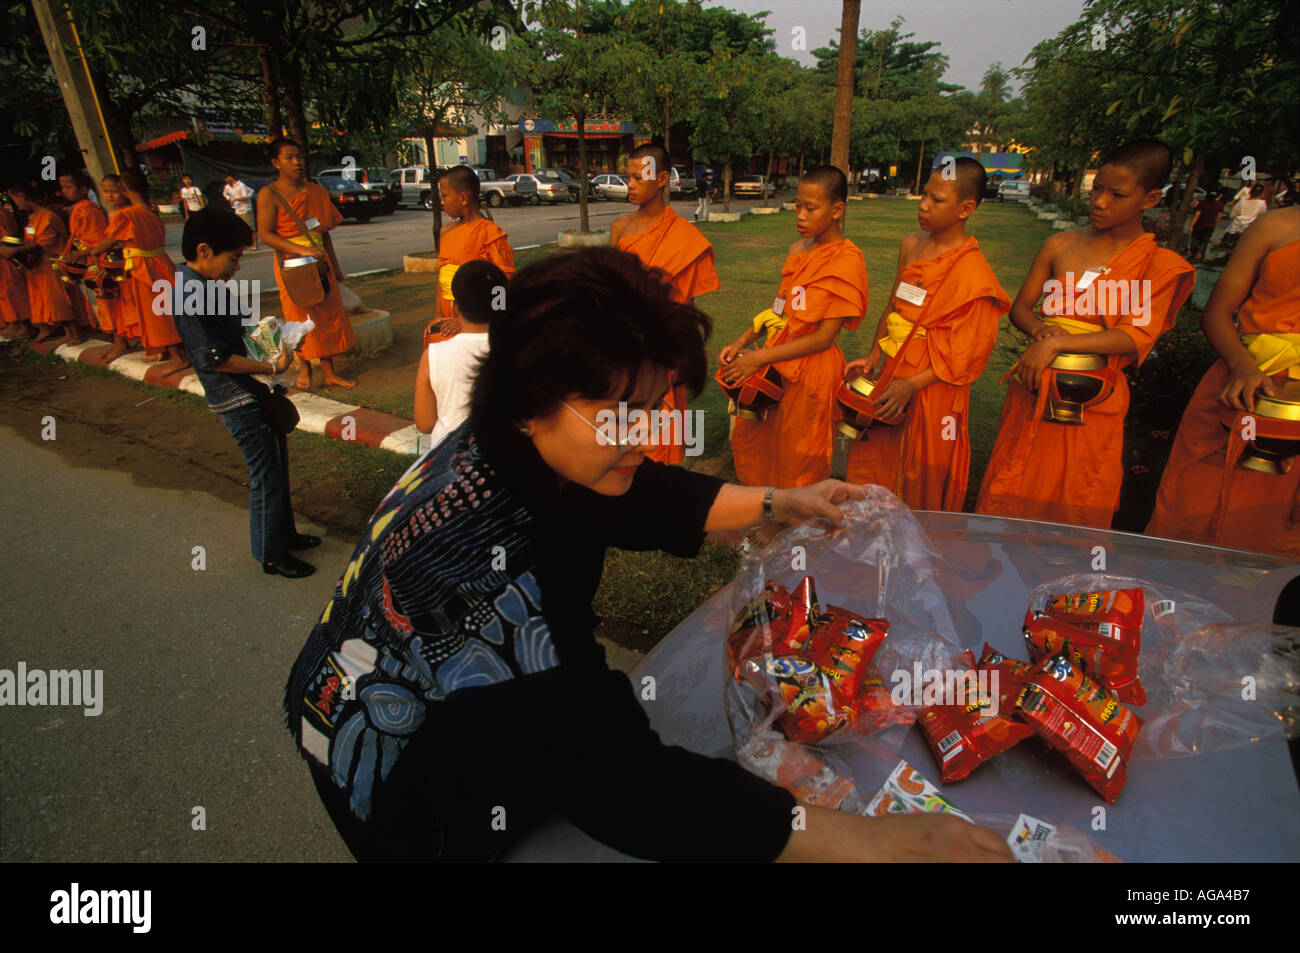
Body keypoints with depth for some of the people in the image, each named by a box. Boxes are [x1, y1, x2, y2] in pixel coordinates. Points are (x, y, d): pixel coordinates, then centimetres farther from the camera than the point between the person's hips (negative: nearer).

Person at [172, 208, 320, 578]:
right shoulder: (190, 296, -21)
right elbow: (216, 359, -24)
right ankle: (271, 554, 15)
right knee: (265, 475, 0)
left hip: (255, 393, 10)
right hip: (238, 400, -10)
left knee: (277, 464, 21)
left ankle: (284, 532, 37)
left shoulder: (211, 284, 9)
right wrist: (272, 367, -20)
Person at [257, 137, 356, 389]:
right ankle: (305, 369, 20)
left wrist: (335, 265, 15)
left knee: (328, 314, 4)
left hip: (320, 262, 5)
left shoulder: (317, 192, 10)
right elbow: (266, 235, -13)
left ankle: (328, 373, 12)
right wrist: (301, 250, -24)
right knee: (300, 318, 1)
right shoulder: (269, 195, -7)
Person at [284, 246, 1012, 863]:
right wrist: (862, 841, -40)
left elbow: (644, 501, 3)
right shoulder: (478, 556, -38)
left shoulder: (516, 450, -14)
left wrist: (779, 503, -3)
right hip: (395, 769, -6)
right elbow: (607, 773, -40)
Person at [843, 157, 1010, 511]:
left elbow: (970, 349, -16)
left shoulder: (971, 268, -15)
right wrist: (873, 357, 6)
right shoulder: (911, 245, 7)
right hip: (895, 369, 7)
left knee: (922, 476, 7)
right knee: (872, 459, 15)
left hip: (934, 385, -7)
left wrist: (913, 384, -21)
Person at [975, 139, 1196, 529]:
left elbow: (1136, 336, -13)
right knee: (1012, 494, 6)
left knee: (1079, 508, 7)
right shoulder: (1060, 245, 4)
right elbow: (1020, 307, 9)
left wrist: (1056, 343, -23)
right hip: (1034, 388, 2)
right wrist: (1039, 330, -14)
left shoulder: (1162, 266, -3)